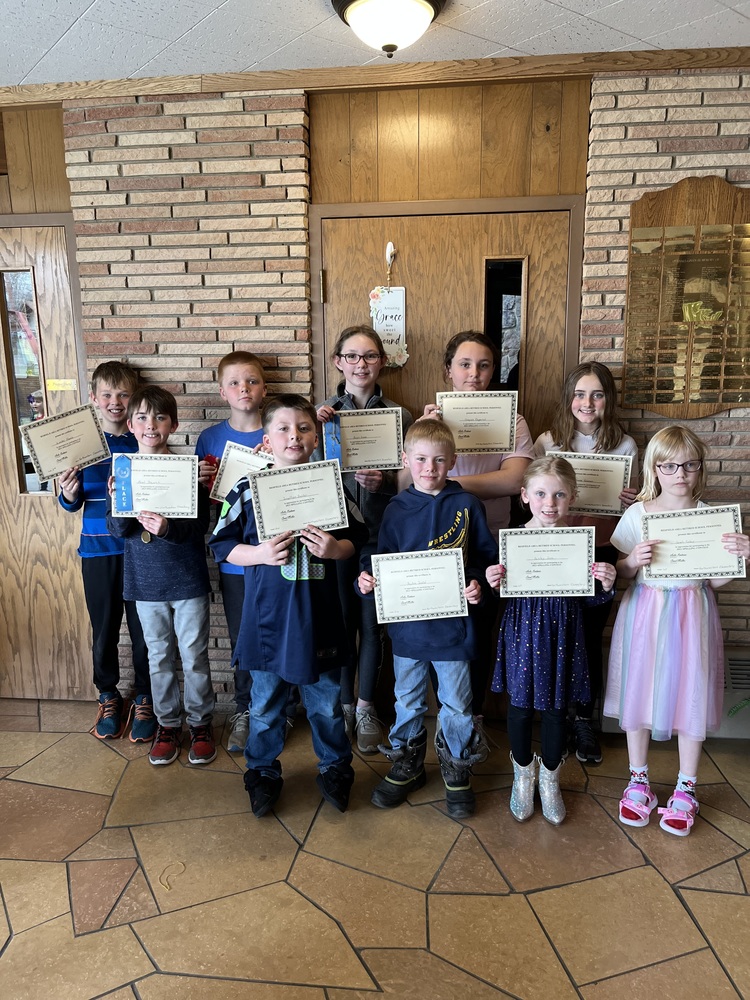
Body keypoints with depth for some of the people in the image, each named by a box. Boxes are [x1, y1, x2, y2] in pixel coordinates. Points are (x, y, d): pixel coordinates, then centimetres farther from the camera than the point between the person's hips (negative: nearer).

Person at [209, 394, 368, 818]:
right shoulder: (248, 490, -4)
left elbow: (358, 537, 5)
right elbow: (223, 544, -1)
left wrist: (335, 548, -15)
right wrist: (260, 554, -17)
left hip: (319, 615, 1)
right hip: (267, 614, 0)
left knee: (326, 699, 15)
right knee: (266, 700, 14)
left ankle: (335, 767, 37)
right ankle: (263, 772, 36)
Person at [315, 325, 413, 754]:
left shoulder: (398, 415, 4)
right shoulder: (323, 411, 4)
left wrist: (383, 481, -16)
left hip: (381, 531, 0)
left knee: (373, 622, 8)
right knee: (342, 619, 8)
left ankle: (366, 707, 27)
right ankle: (343, 705, 29)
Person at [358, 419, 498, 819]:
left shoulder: (467, 505, -3)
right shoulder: (397, 509, 0)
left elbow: (486, 556, 0)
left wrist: (477, 584, -17)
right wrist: (367, 577, -16)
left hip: (453, 624, -1)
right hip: (407, 623, 2)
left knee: (456, 704, 12)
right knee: (408, 701, 17)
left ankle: (458, 774, 33)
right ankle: (405, 768, 38)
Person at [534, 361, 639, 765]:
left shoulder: (625, 446, 1)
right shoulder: (548, 441, 0)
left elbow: (632, 507, 9)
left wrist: (631, 503, -13)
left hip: (601, 551, 0)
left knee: (591, 638, 8)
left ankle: (584, 720, 28)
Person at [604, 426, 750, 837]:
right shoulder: (636, 514, -4)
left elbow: (716, 580, -1)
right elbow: (621, 573, 0)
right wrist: (634, 560, -20)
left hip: (691, 615, 0)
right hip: (645, 613, 0)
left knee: (690, 696, 8)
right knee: (638, 695, 10)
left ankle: (685, 790, 30)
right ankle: (639, 782, 31)